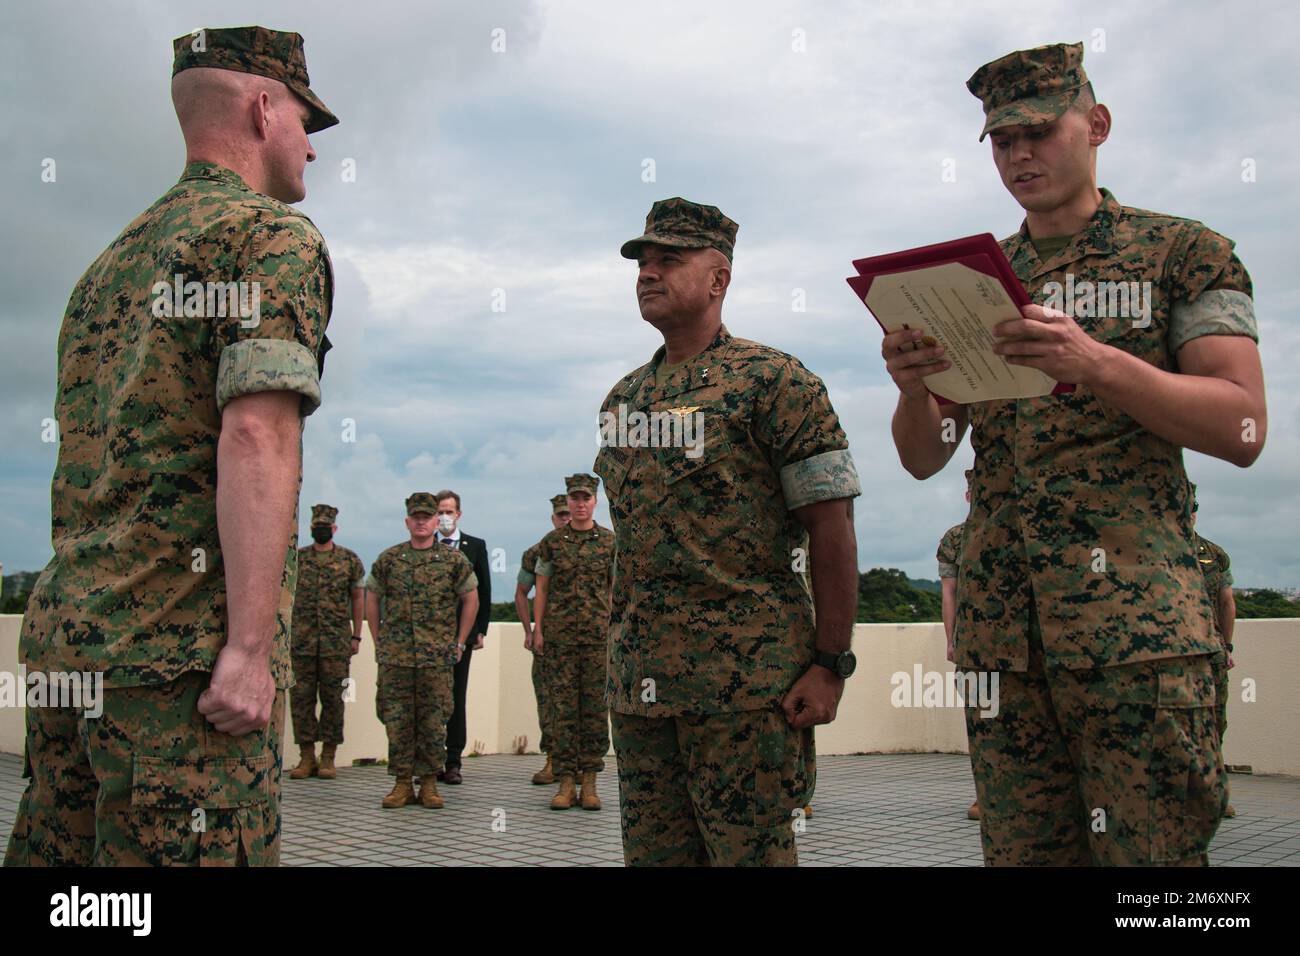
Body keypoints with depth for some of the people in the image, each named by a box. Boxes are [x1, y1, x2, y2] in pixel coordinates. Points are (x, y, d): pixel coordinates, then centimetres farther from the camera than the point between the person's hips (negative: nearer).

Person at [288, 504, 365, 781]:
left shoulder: (350, 560, 5)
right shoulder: (297, 558, 8)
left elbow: (358, 598, 7)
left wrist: (356, 636, 2)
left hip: (336, 643, -1)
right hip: (301, 641, 1)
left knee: (333, 698, 2)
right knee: (301, 697, 2)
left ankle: (328, 757, 10)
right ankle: (306, 757, 10)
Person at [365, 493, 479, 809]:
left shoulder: (453, 559, 3)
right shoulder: (389, 559, 6)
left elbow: (471, 598, 9)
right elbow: (372, 598, 14)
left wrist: (459, 642, 6)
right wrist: (378, 641, 9)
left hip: (437, 656, -1)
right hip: (395, 655, 1)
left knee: (433, 721, 2)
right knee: (397, 720, 3)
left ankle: (429, 784, 11)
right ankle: (402, 783, 12)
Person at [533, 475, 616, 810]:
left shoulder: (610, 542, 6)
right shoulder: (551, 542, 7)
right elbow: (541, 589, 9)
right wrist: (537, 630, 2)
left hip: (599, 635, 0)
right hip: (560, 635, 0)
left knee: (595, 707, 1)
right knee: (562, 707, 1)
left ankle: (589, 783, 7)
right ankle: (565, 783, 5)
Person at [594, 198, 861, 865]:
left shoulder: (775, 382, -5)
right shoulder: (621, 398, 15)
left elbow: (831, 525, -9)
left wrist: (830, 663, -14)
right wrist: (624, 647, 17)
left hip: (746, 681, -6)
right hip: (638, 679, 6)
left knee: (750, 850, 1)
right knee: (651, 852, 11)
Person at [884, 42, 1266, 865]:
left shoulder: (1183, 253, 6)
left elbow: (1242, 428, -5)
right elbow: (924, 458, 13)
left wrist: (1096, 364, -19)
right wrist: (914, 385, -10)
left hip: (1134, 612, -3)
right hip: (996, 618, 4)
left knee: (1153, 849, -1)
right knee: (1019, 850, 7)